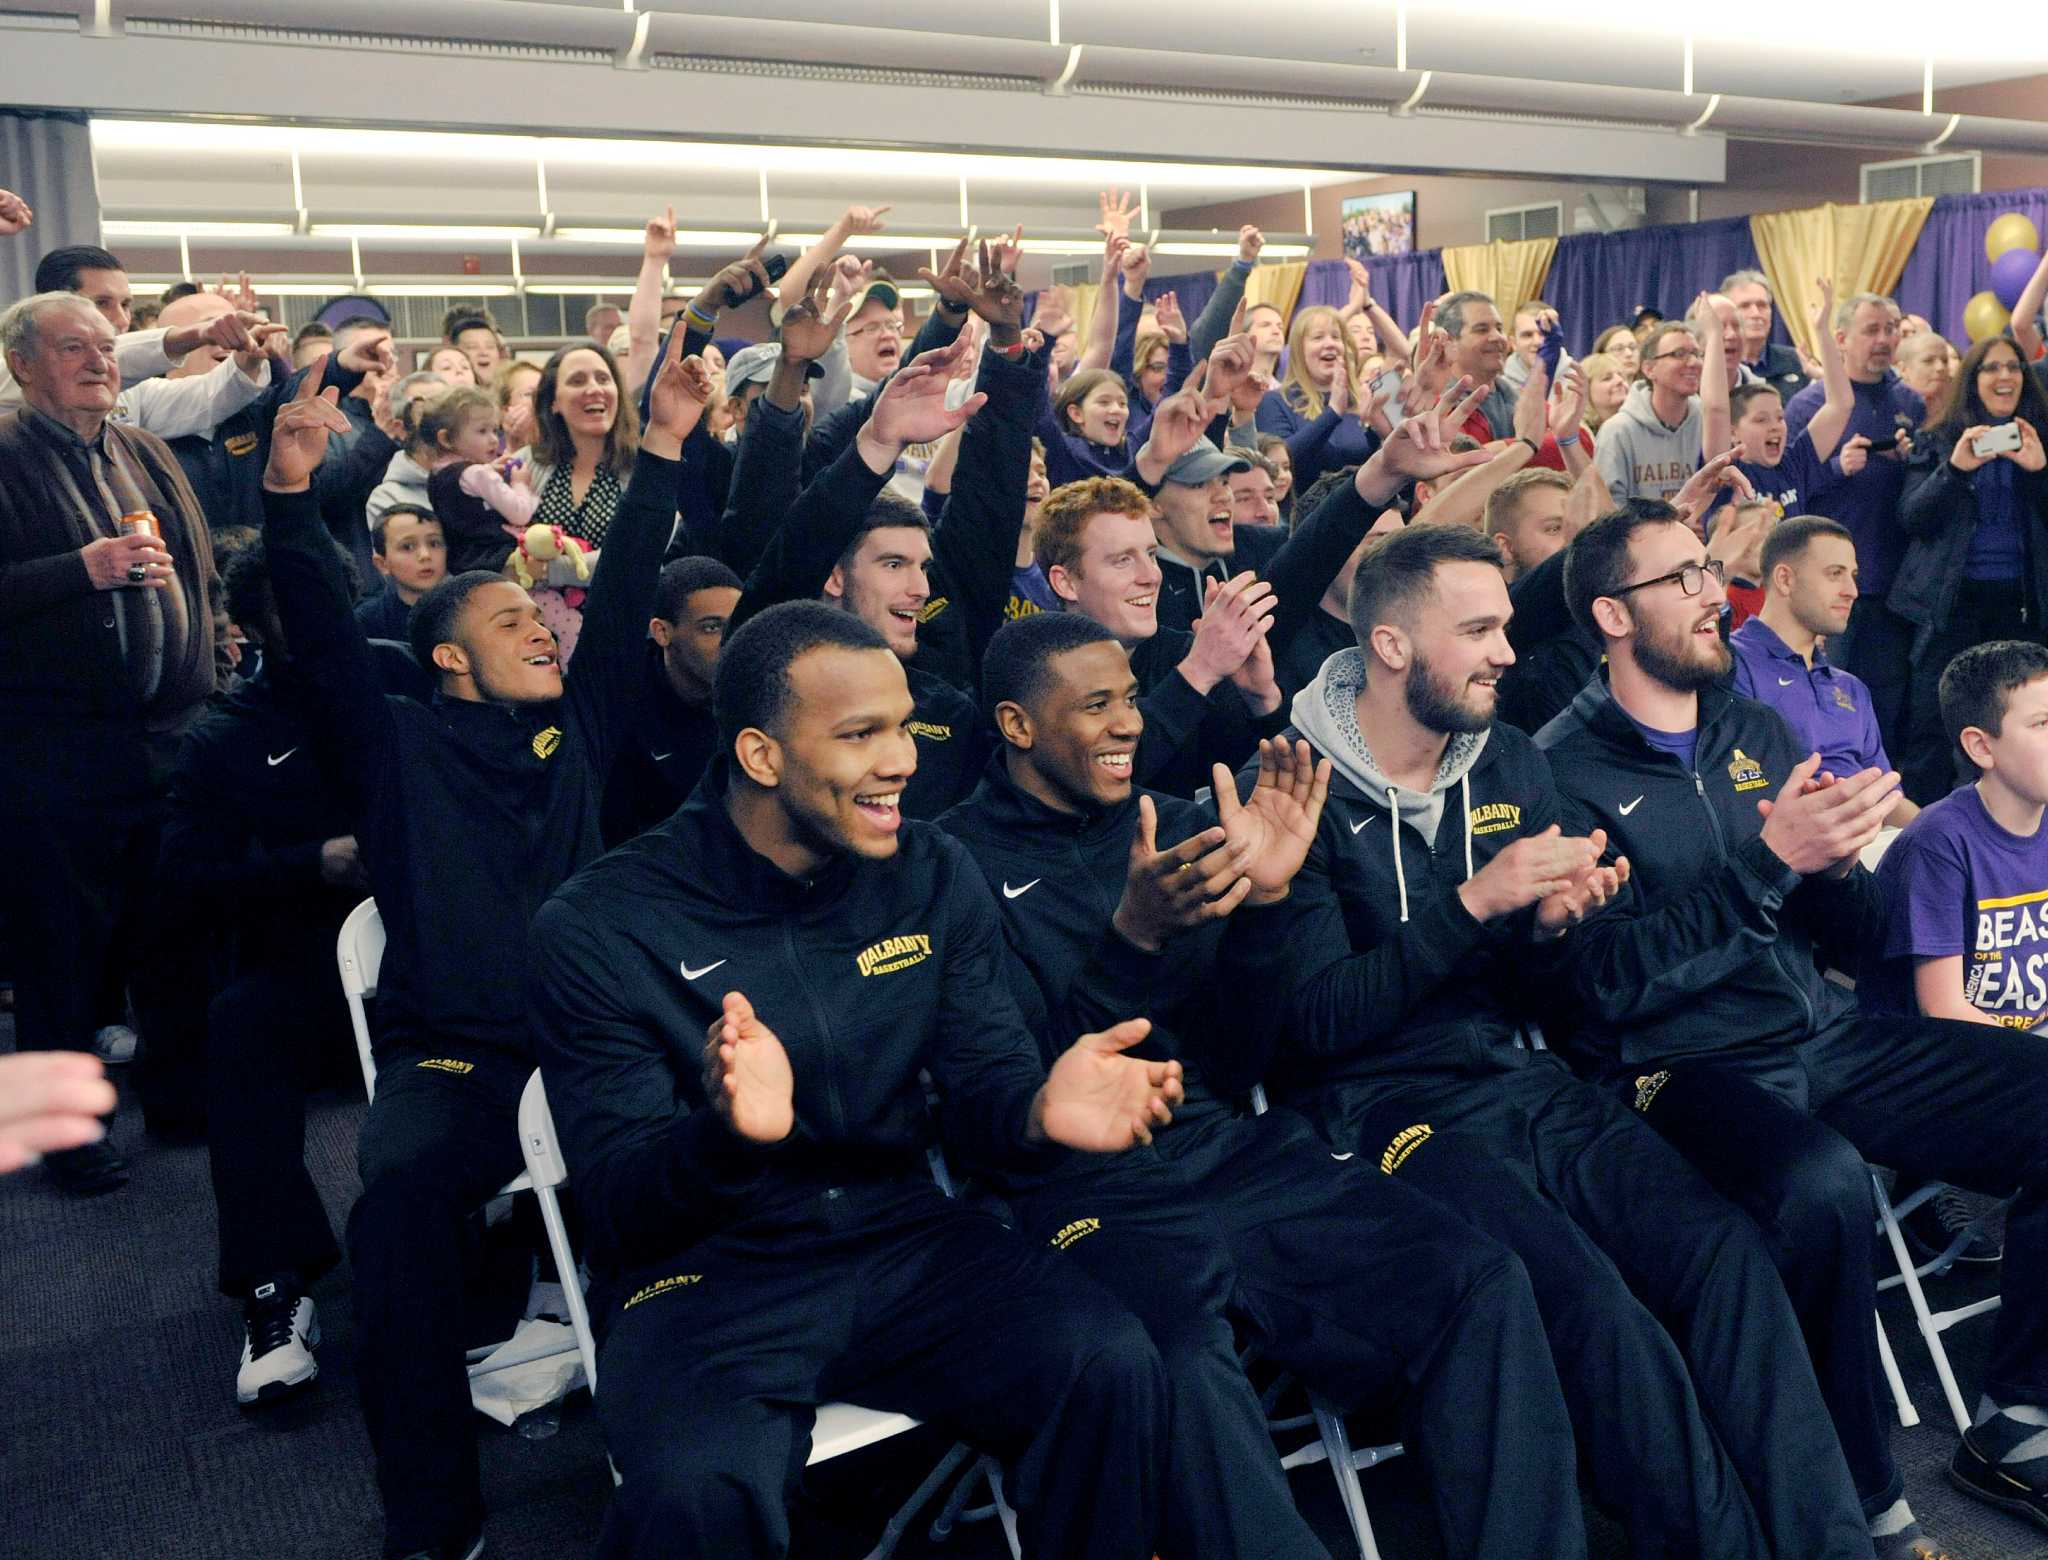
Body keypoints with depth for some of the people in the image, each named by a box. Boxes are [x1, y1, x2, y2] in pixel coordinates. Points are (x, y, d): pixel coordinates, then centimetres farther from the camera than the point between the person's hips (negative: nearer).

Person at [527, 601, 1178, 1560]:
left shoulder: (936, 878, 1)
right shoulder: (599, 928, -10)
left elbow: (978, 1093, 2)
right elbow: (618, 1203, -12)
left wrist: (1038, 1111, -24)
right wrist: (724, 1136, -36)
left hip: (902, 1241, 4)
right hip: (704, 1271, -3)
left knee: (1115, 1368, -21)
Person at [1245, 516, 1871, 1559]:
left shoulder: (1512, 765, 12)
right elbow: (1317, 1019, -13)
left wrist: (1551, 928, -6)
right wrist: (1475, 903, -18)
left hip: (1520, 1078, 6)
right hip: (1379, 1105, -5)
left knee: (1724, 1248, -19)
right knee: (1590, 1294, -28)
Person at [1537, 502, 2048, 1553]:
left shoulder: (1757, 733, 15)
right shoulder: (1564, 768, -5)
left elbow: (1849, 939, 15)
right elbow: (1612, 982, -15)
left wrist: (1838, 861, -7)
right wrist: (1768, 861, -19)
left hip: (1828, 1035, 7)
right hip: (1681, 1064, -7)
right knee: (1822, 1181, -35)